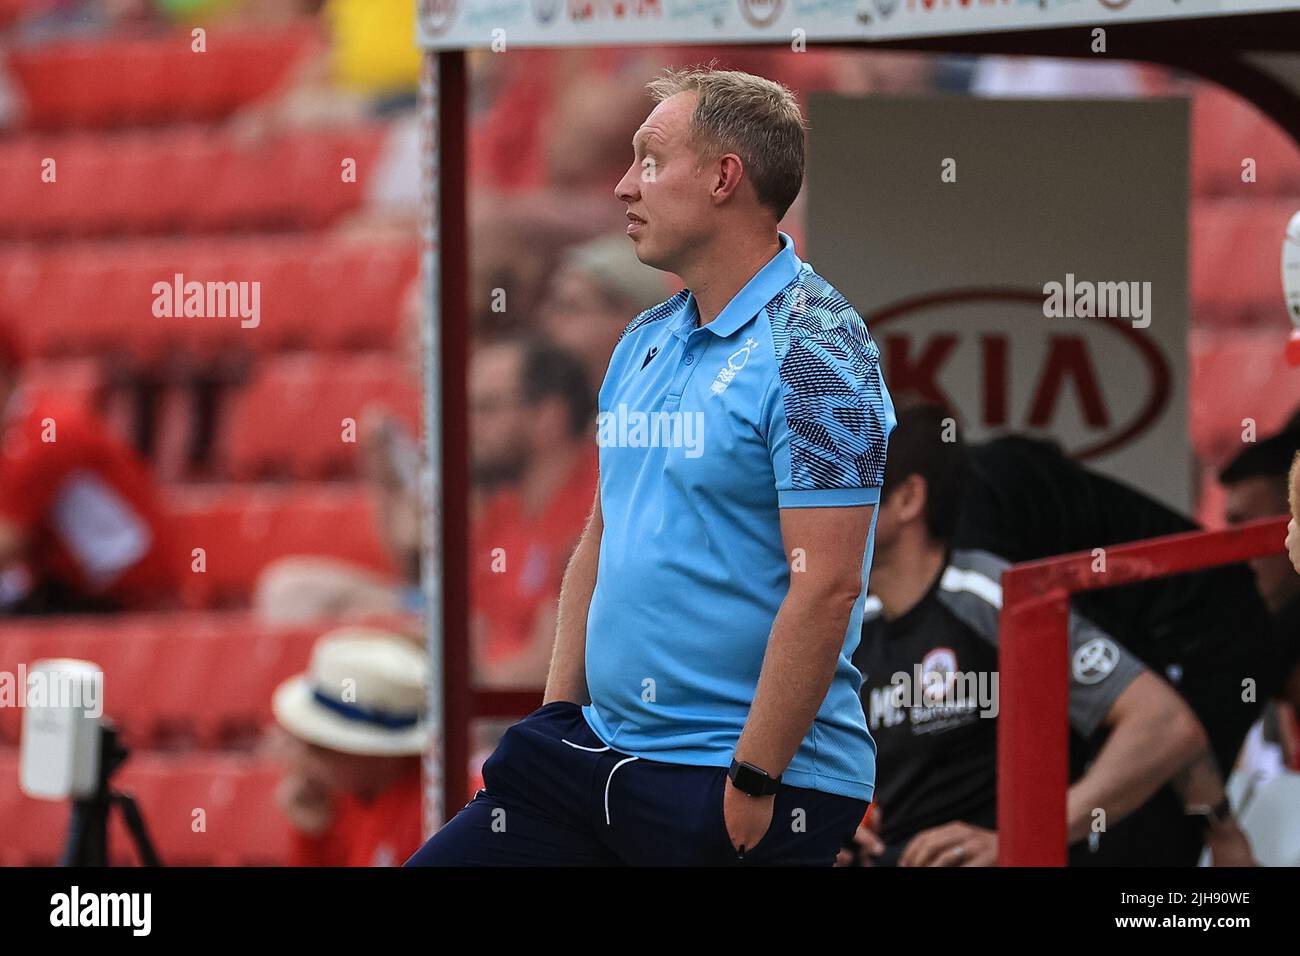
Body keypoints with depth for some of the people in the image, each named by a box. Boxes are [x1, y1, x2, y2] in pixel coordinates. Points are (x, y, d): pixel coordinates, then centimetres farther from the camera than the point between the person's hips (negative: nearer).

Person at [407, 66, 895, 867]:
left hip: (750, 787, -8)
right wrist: (559, 716, 11)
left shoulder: (816, 348, -13)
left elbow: (825, 586, -19)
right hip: (596, 752, 8)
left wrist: (752, 784, -21)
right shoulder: (644, 344, 13)